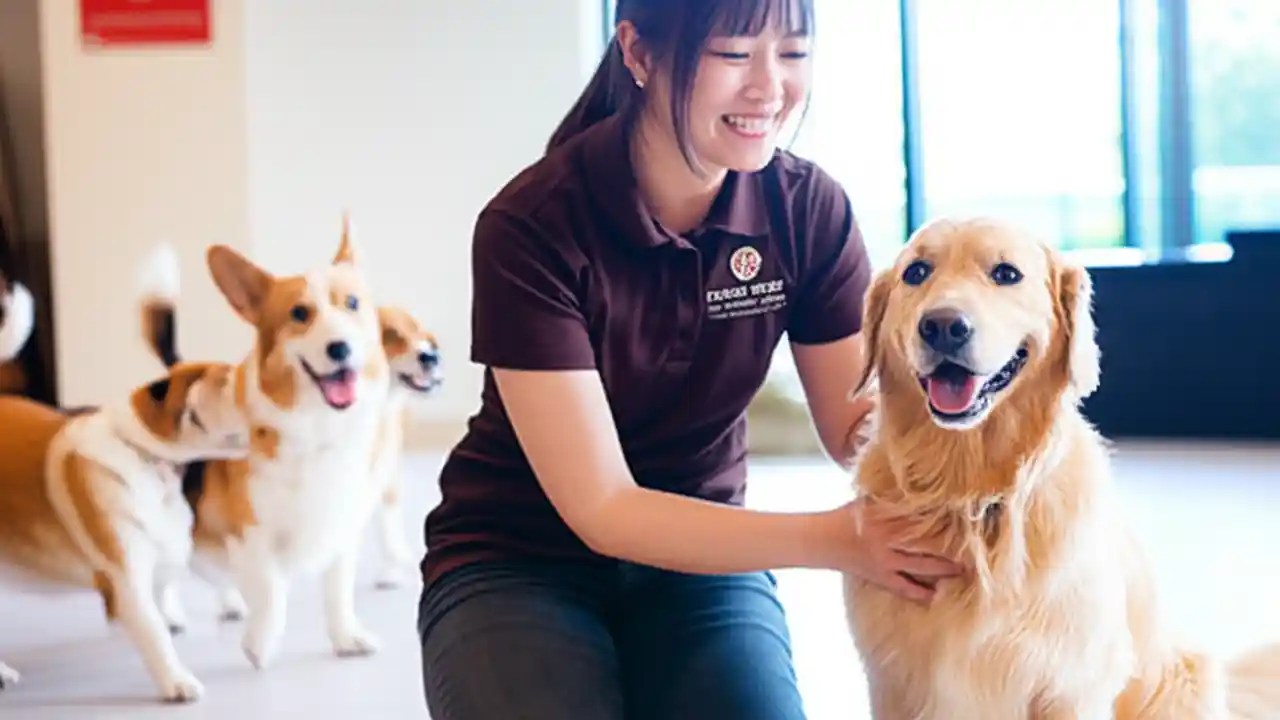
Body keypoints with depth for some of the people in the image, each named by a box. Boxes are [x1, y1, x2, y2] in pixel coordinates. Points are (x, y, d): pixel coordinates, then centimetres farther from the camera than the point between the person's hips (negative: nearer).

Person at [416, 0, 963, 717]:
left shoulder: (810, 207, -10)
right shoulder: (532, 227, -22)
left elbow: (854, 425, -3)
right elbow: (602, 510, -22)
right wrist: (834, 538, -32)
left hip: (703, 551, 3)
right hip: (518, 563, -2)